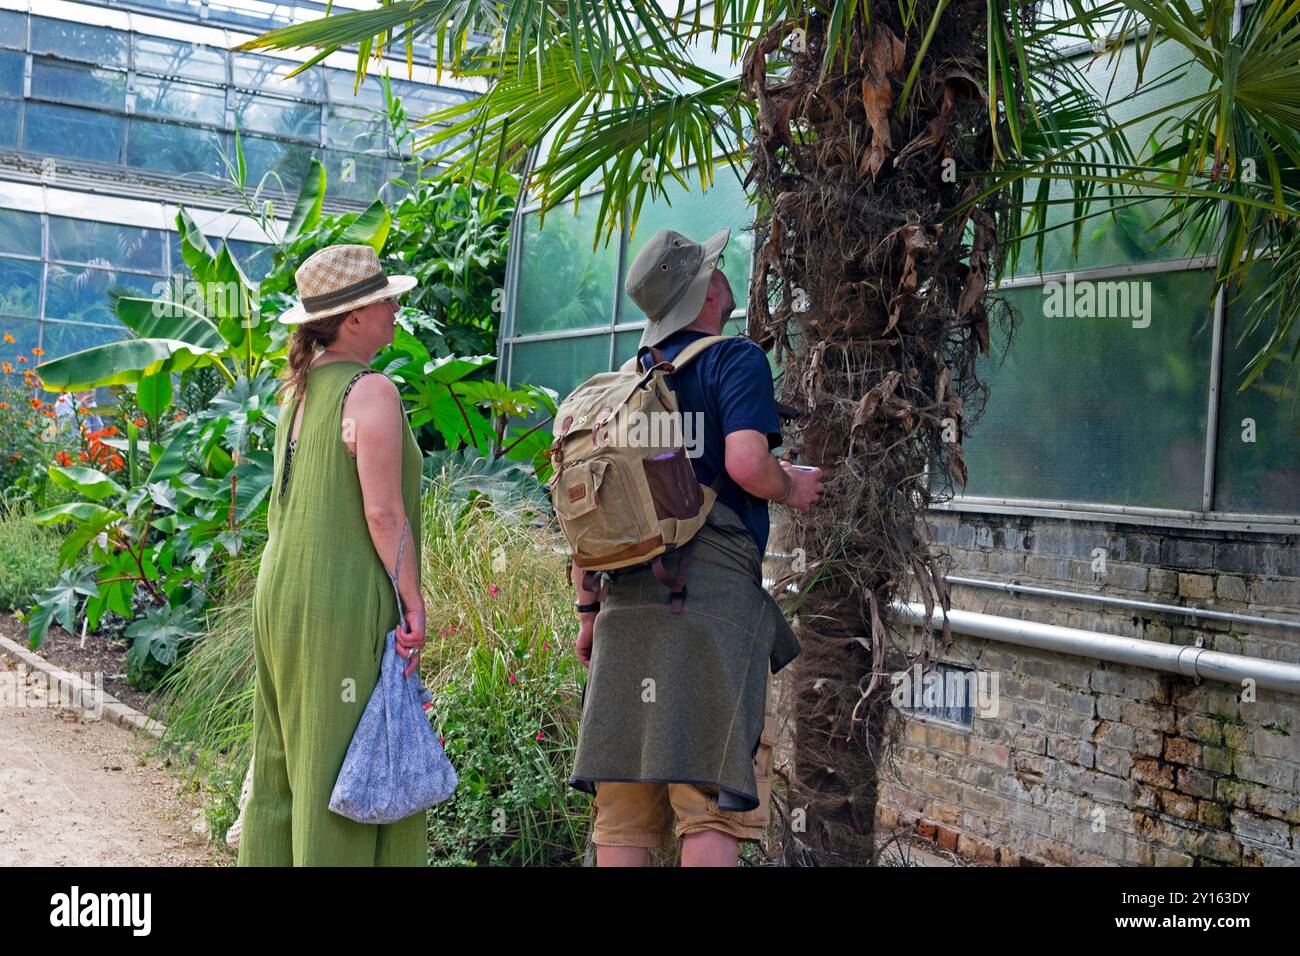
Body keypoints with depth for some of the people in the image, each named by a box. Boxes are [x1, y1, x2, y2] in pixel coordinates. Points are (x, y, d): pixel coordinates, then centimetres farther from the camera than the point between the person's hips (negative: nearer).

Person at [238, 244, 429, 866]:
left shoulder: (301, 386, 11)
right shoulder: (371, 391, -13)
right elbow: (383, 510, -18)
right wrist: (414, 604, -13)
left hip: (281, 596, 9)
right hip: (346, 603, -8)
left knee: (285, 759, 15)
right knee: (345, 765, -3)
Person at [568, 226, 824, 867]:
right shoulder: (736, 360, -1)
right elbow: (746, 463, -18)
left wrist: (588, 608, 21)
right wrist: (792, 488, 3)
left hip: (628, 597, 6)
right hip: (714, 593, -6)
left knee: (622, 811, 8)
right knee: (712, 801, -5)